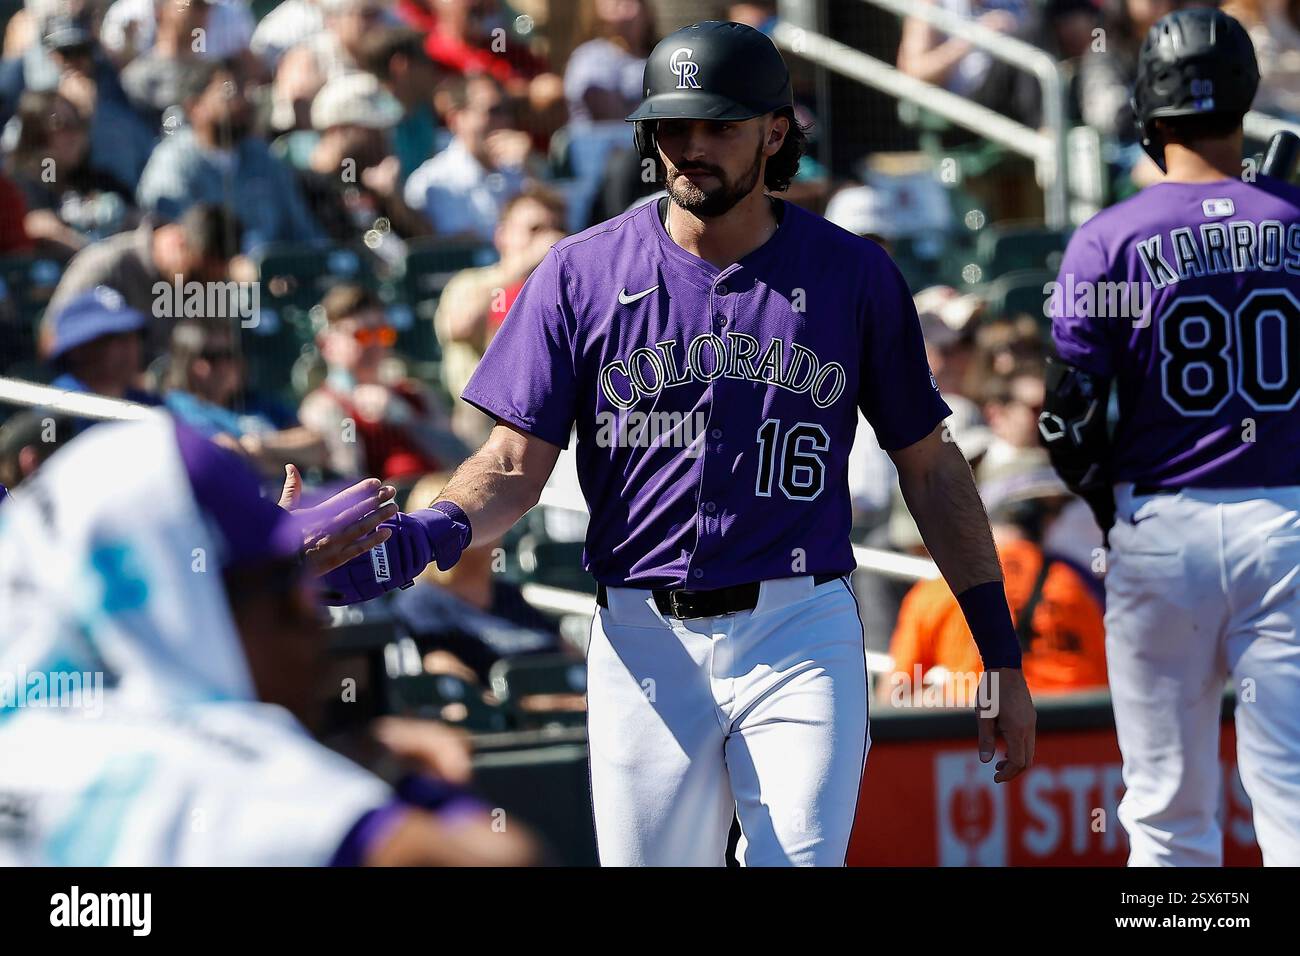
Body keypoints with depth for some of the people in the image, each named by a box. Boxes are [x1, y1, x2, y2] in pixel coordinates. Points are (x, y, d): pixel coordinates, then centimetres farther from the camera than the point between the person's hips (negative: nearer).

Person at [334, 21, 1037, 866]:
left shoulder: (855, 276, 4)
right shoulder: (584, 273, 3)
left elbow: (930, 466, 9)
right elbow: (517, 463, 3)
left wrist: (1002, 658, 7)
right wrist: (434, 532, -21)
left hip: (800, 637, -1)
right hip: (643, 639, 1)